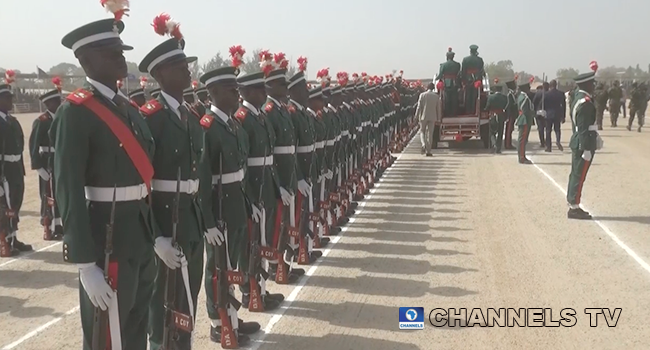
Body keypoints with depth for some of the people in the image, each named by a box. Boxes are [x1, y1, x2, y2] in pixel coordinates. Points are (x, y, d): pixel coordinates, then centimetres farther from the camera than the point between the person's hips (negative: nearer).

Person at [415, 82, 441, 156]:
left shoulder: (422, 95, -3)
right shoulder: (436, 96, 3)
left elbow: (419, 106, -4)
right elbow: (438, 108, 6)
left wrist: (417, 116, 3)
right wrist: (438, 119, 12)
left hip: (423, 117, -1)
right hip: (432, 117, 1)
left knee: (422, 131, 12)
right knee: (430, 134, 4)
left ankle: (424, 144, -14)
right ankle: (428, 151, 3)